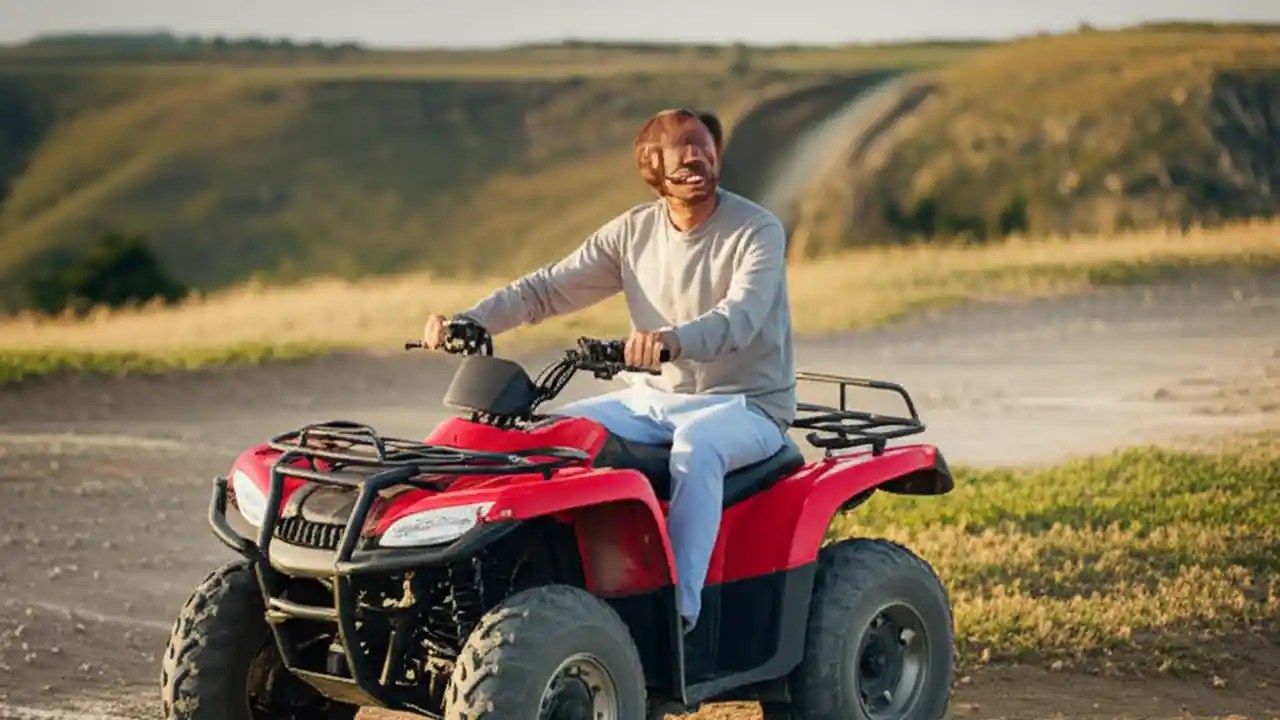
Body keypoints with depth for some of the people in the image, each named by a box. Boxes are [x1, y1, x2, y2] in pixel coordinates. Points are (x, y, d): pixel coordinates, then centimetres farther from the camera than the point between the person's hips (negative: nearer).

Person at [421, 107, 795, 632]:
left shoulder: (758, 232, -11)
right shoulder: (634, 230, 3)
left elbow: (739, 317, -29)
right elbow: (548, 288, -1)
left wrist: (672, 340, -50)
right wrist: (467, 321, -17)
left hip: (746, 404, -5)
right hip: (652, 399, 5)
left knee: (695, 450, -38)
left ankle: (680, 608, -36)